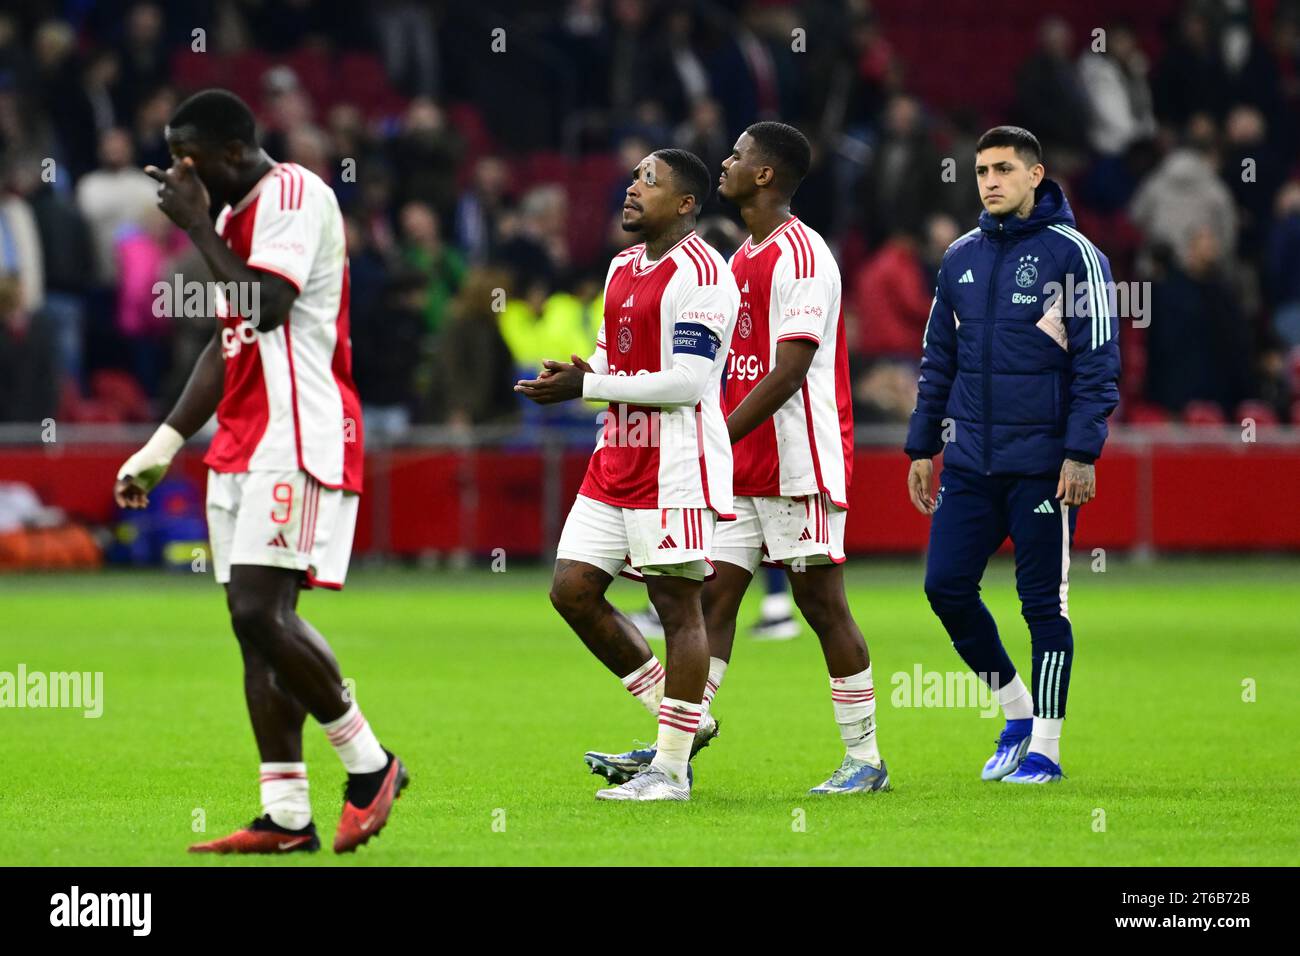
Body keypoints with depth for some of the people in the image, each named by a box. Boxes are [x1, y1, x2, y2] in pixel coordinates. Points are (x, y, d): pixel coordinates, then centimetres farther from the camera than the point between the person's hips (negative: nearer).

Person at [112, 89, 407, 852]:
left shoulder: (294, 195, -9)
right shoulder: (235, 213, 20)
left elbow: (267, 305, -22)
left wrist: (197, 225, -12)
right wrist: (163, 447, 25)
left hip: (298, 437, -10)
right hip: (242, 442, 10)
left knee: (261, 610, -18)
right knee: (256, 624, 4)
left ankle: (370, 764, -3)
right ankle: (287, 817, 3)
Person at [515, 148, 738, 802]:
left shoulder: (699, 272, -13)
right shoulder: (622, 268, 17)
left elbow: (685, 382, -19)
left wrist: (586, 386, -16)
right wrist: (573, 375, 2)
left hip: (674, 467, -10)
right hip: (615, 462, 10)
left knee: (677, 605, -4)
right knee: (573, 591, 5)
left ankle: (671, 768, -1)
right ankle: (680, 720, 15)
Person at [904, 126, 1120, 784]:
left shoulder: (1072, 255, -6)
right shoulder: (961, 258, 11)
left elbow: (1098, 364, -8)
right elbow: (939, 360, 18)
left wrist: (1081, 453, -14)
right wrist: (922, 447, 14)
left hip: (1042, 466, -6)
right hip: (970, 460, 6)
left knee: (1043, 601, 0)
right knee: (946, 586, 1)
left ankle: (1044, 748, 8)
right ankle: (1015, 708, 20)